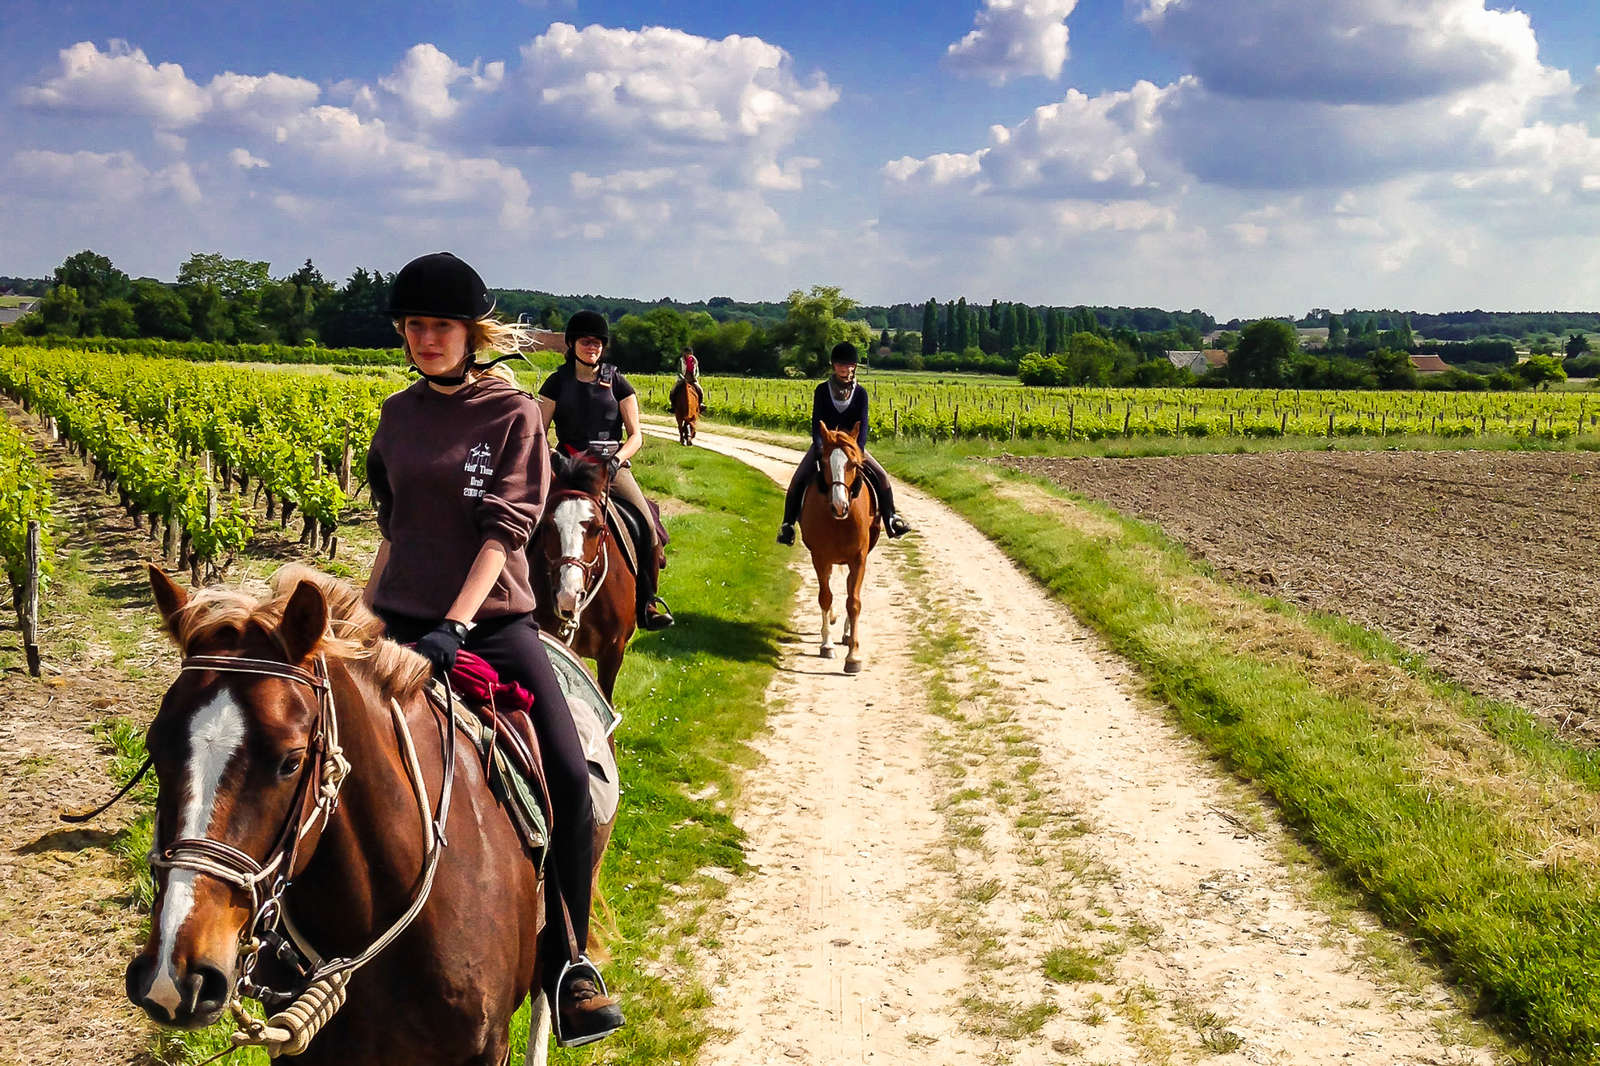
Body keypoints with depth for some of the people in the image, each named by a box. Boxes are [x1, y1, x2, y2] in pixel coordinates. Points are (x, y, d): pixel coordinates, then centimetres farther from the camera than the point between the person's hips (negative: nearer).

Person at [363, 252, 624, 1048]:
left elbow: (504, 528, -13)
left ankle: (568, 961, 0)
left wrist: (454, 625, -24)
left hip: (492, 623, -3)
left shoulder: (513, 413, -2)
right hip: (400, 622, 4)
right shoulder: (399, 415, 11)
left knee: (569, 778, -18)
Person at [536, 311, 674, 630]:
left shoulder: (617, 382, 11)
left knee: (647, 526, -19)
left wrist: (617, 460, -10)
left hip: (613, 464, 0)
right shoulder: (557, 382, 11)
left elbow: (635, 435, 8)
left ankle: (647, 602, -6)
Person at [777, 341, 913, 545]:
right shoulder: (822, 391, -6)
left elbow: (862, 425, -11)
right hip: (824, 445, -1)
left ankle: (890, 519, 4)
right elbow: (816, 423, -13)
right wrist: (819, 448, -29)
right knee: (798, 481, -20)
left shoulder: (860, 393, -3)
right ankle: (788, 524, -9)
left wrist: (858, 451, -27)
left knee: (882, 477, -13)